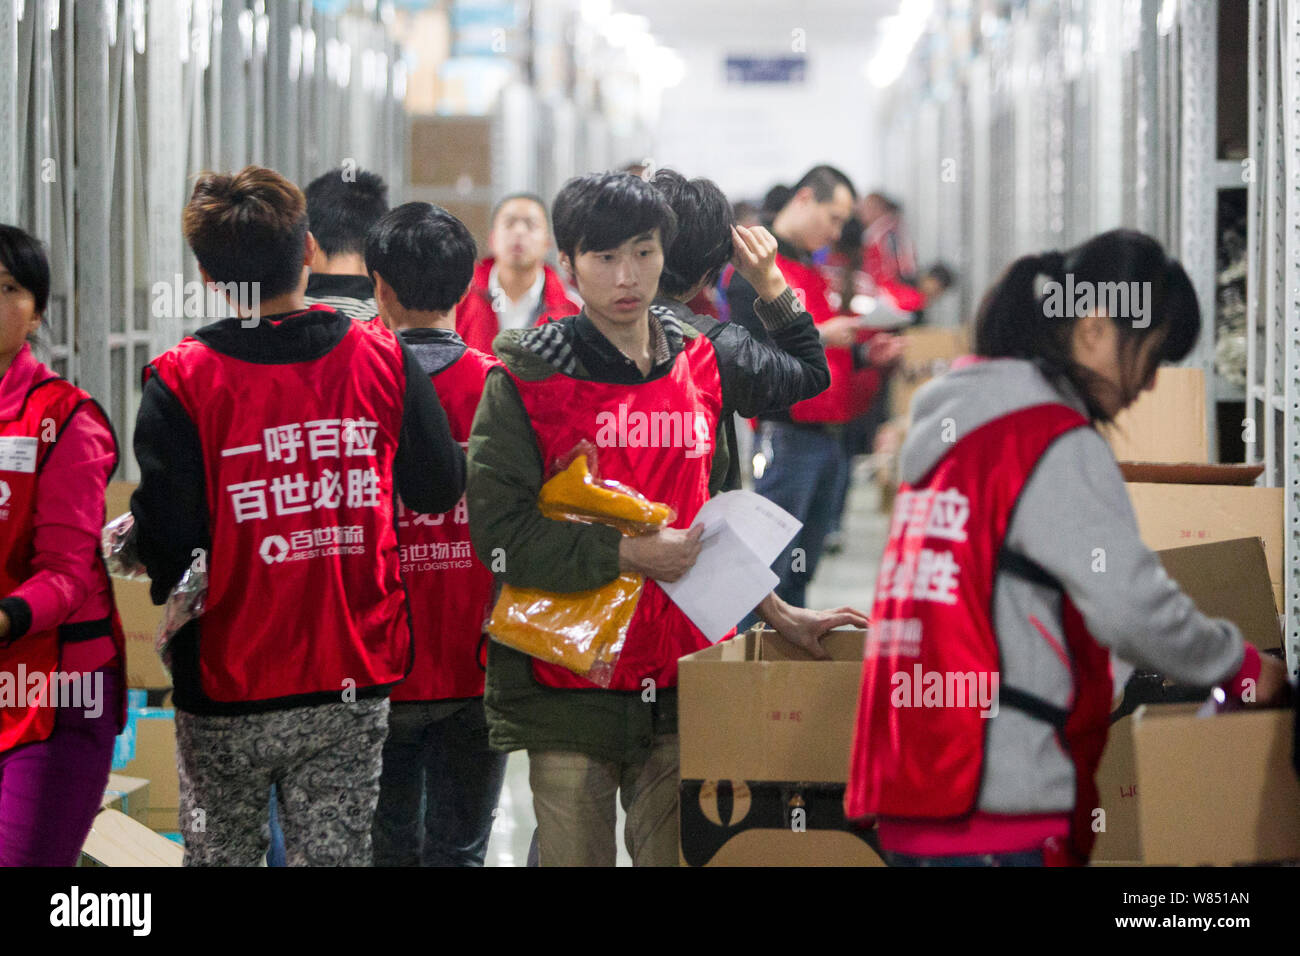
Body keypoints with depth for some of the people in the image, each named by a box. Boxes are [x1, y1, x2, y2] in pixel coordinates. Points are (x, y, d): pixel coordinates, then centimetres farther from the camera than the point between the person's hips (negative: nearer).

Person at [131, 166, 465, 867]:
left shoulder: (182, 381, -13)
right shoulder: (383, 359, -4)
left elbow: (168, 545, -14)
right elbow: (441, 490, 6)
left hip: (228, 690, -2)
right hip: (356, 683, 2)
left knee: (220, 856, 14)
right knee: (335, 855, 8)